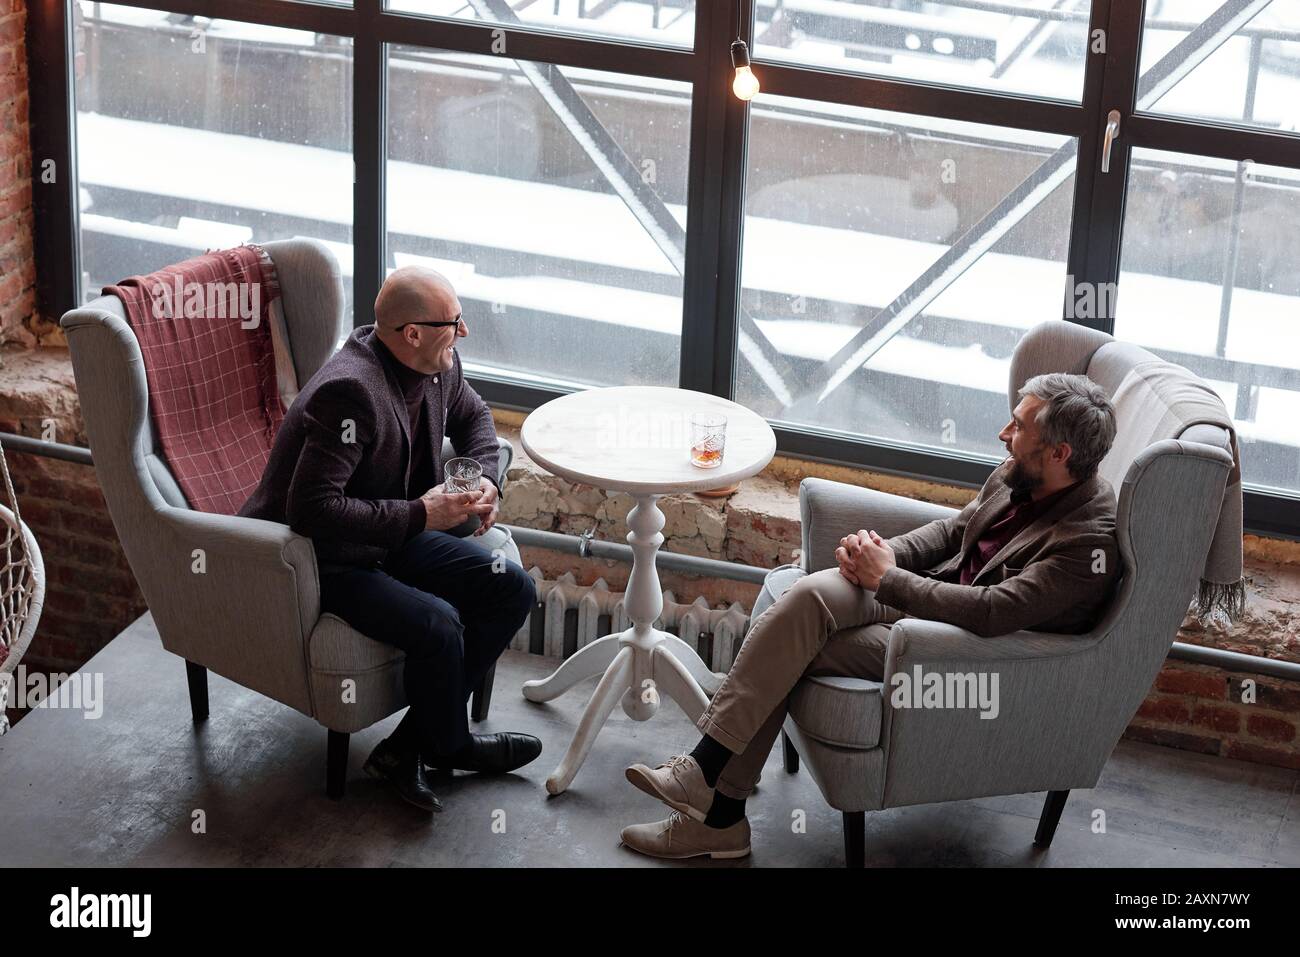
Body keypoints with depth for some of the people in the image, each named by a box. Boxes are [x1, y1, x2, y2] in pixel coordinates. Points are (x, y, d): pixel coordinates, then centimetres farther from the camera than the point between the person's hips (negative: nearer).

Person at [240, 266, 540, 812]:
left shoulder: (437, 367, -2)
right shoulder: (351, 391, -29)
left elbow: (472, 415, 23)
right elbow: (311, 509, -33)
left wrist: (485, 481, 2)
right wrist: (419, 516, -27)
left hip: (396, 537, 9)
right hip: (324, 561, -9)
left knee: (511, 591, -4)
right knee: (437, 625, -29)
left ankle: (408, 748, -1)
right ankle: (449, 747, 4)